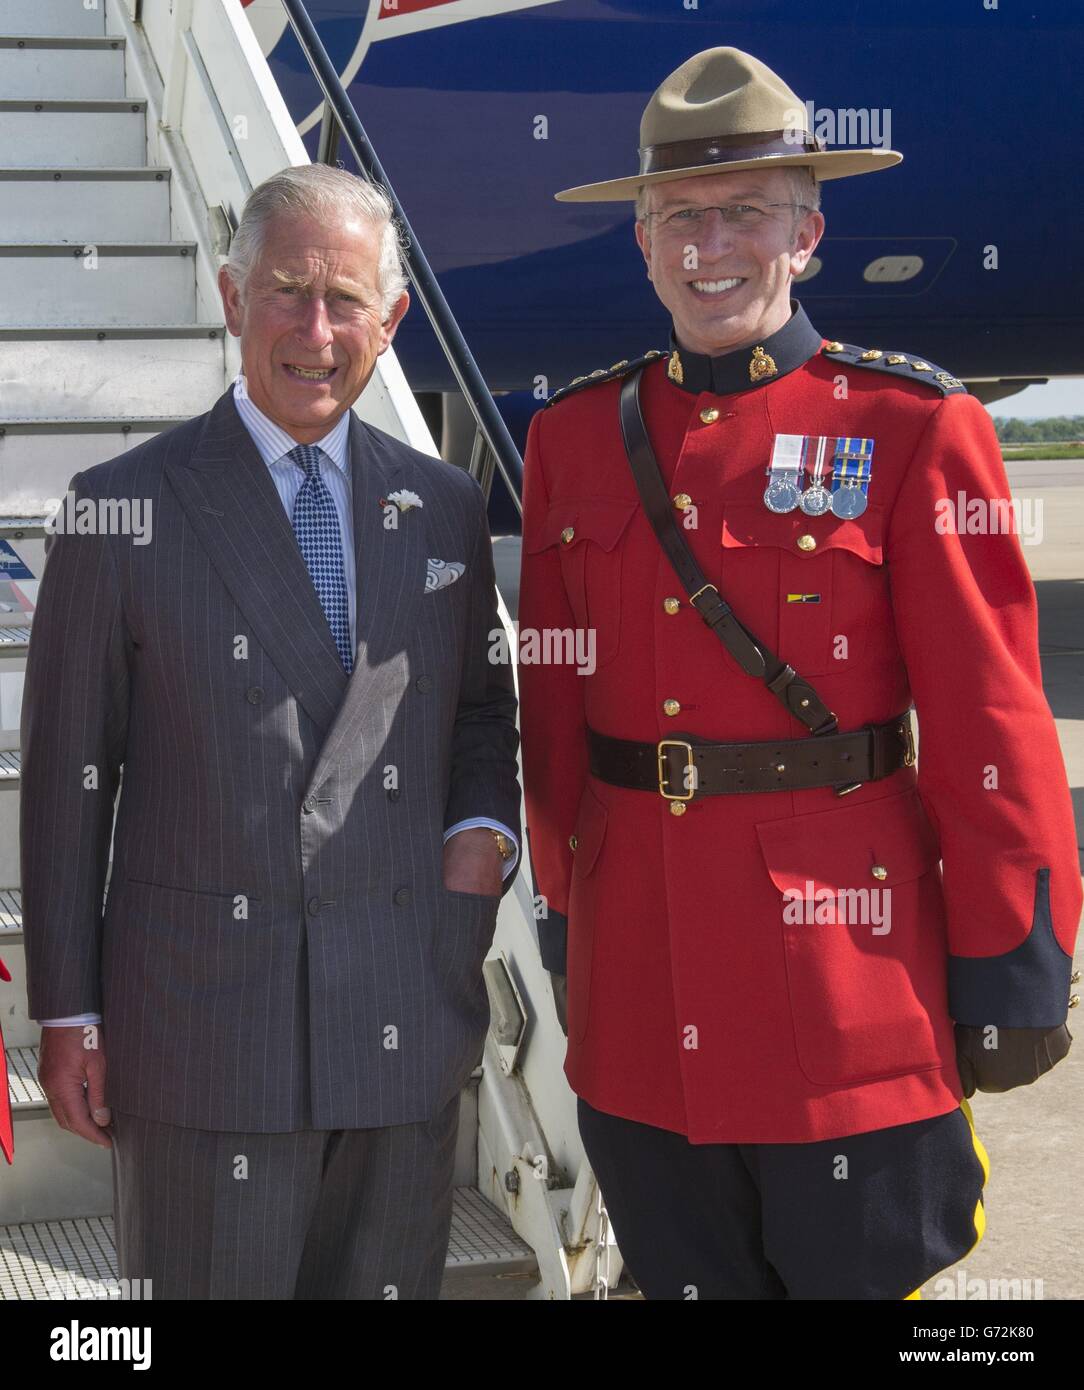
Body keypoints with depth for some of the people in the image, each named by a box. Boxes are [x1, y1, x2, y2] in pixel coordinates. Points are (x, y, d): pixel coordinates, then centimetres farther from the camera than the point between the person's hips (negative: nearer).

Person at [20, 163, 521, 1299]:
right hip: (199, 1028, -3)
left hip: (405, 1027, 4)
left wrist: (481, 828, -1)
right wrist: (66, 1012, -2)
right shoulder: (125, 510, -3)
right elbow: (66, 774, -1)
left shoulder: (445, 508, 8)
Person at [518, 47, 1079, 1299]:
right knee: (682, 1273, 15)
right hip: (639, 992, 4)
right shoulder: (576, 436, 7)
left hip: (847, 958, -4)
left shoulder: (914, 429, -6)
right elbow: (556, 709, 11)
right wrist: (564, 913, 12)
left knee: (864, 1272, 6)